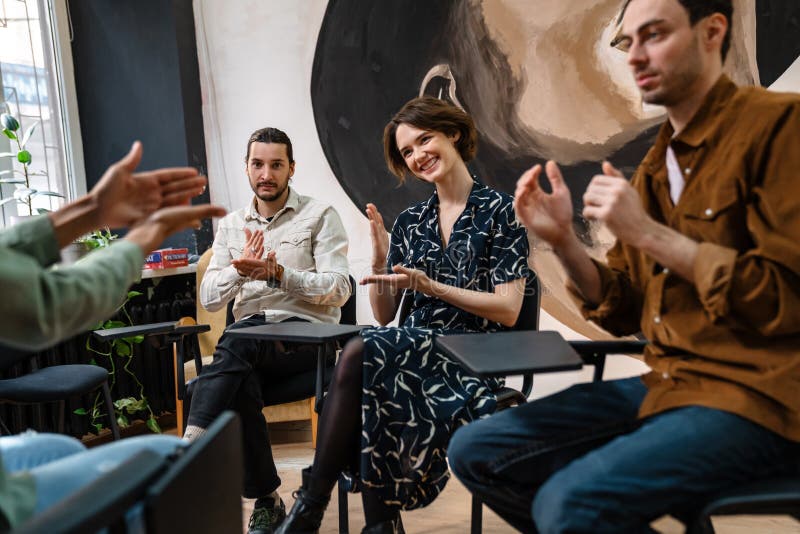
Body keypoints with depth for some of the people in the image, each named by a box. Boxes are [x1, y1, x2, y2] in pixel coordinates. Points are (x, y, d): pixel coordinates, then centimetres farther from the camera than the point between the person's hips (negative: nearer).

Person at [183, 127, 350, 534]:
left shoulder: (319, 216, 5)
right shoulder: (230, 226, 17)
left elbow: (339, 289, -6)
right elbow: (209, 299, 8)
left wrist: (278, 273, -19)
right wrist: (240, 269, -13)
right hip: (248, 336, 4)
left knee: (237, 344, -35)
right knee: (240, 379, -32)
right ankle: (266, 501, -21)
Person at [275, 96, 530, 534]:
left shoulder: (499, 211, 1)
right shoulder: (410, 223, 15)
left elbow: (508, 311, -7)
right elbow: (383, 316, 13)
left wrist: (430, 287, -15)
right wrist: (379, 260, -4)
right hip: (413, 346, 4)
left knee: (359, 354, -31)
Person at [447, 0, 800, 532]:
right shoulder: (655, 165, 13)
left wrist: (647, 233, -17)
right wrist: (563, 239, -3)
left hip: (756, 395, -7)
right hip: (666, 384, 7)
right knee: (476, 452, 0)